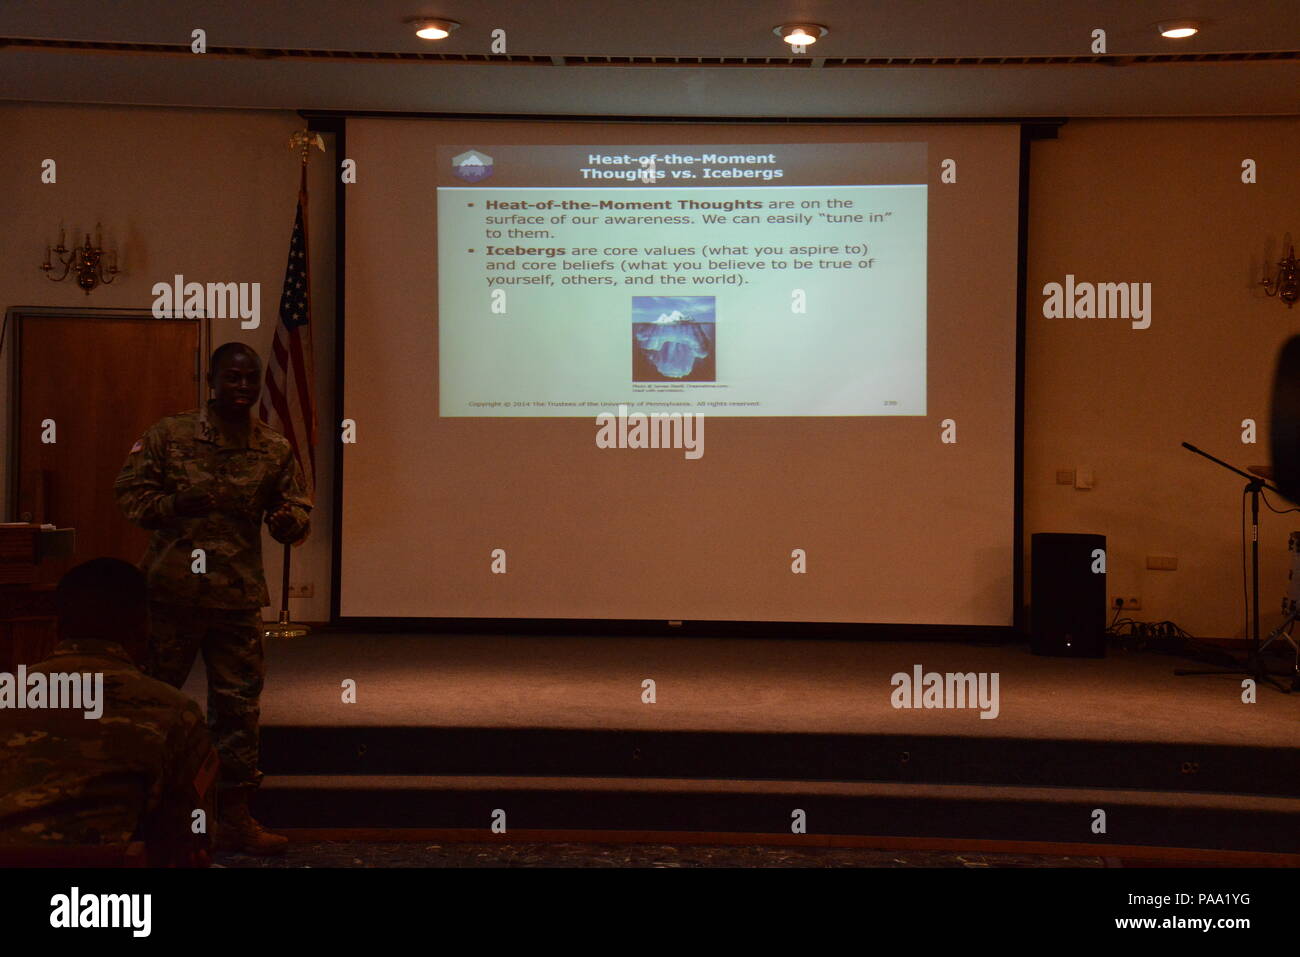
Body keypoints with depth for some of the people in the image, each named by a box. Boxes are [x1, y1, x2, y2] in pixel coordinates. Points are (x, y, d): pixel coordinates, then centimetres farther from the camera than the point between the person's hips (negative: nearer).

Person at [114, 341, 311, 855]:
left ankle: (235, 817, 16)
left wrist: (288, 519, -15)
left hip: (237, 599, 2)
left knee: (238, 702, 5)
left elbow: (296, 508, 9)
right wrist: (176, 504, -16)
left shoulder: (276, 449, 8)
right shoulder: (169, 434, 2)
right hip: (171, 591, -2)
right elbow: (129, 490, 2)